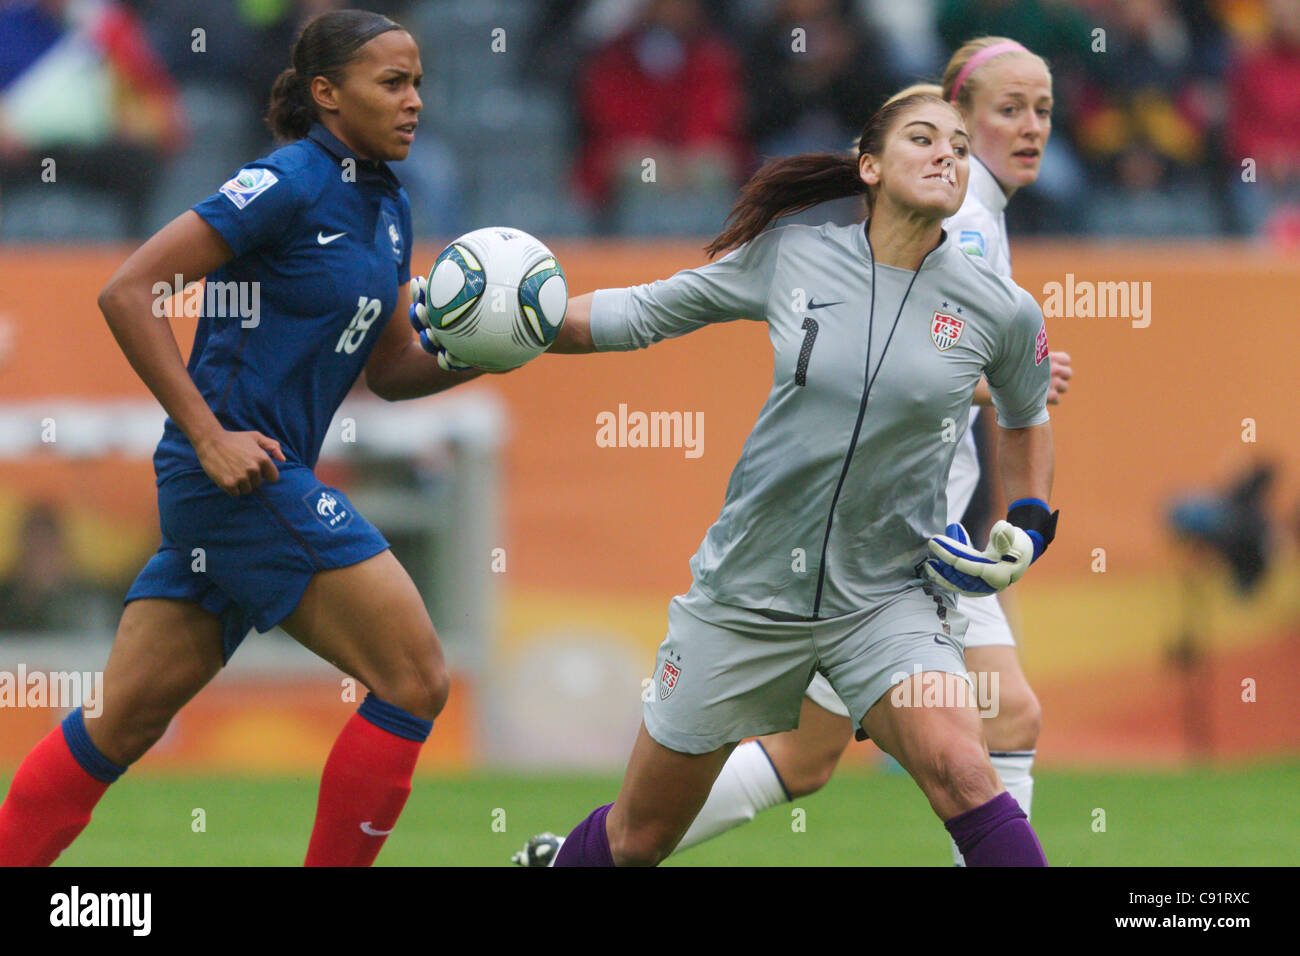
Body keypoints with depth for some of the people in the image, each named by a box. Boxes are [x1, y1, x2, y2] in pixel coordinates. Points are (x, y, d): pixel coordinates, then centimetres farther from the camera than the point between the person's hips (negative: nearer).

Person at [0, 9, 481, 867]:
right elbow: (127, 292, -16)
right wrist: (210, 436, -19)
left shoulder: (387, 209, 14)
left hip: (269, 478, 9)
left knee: (124, 723, 10)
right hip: (236, 468, -9)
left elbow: (390, 370, 22)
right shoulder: (289, 186, -13)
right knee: (415, 679, -9)